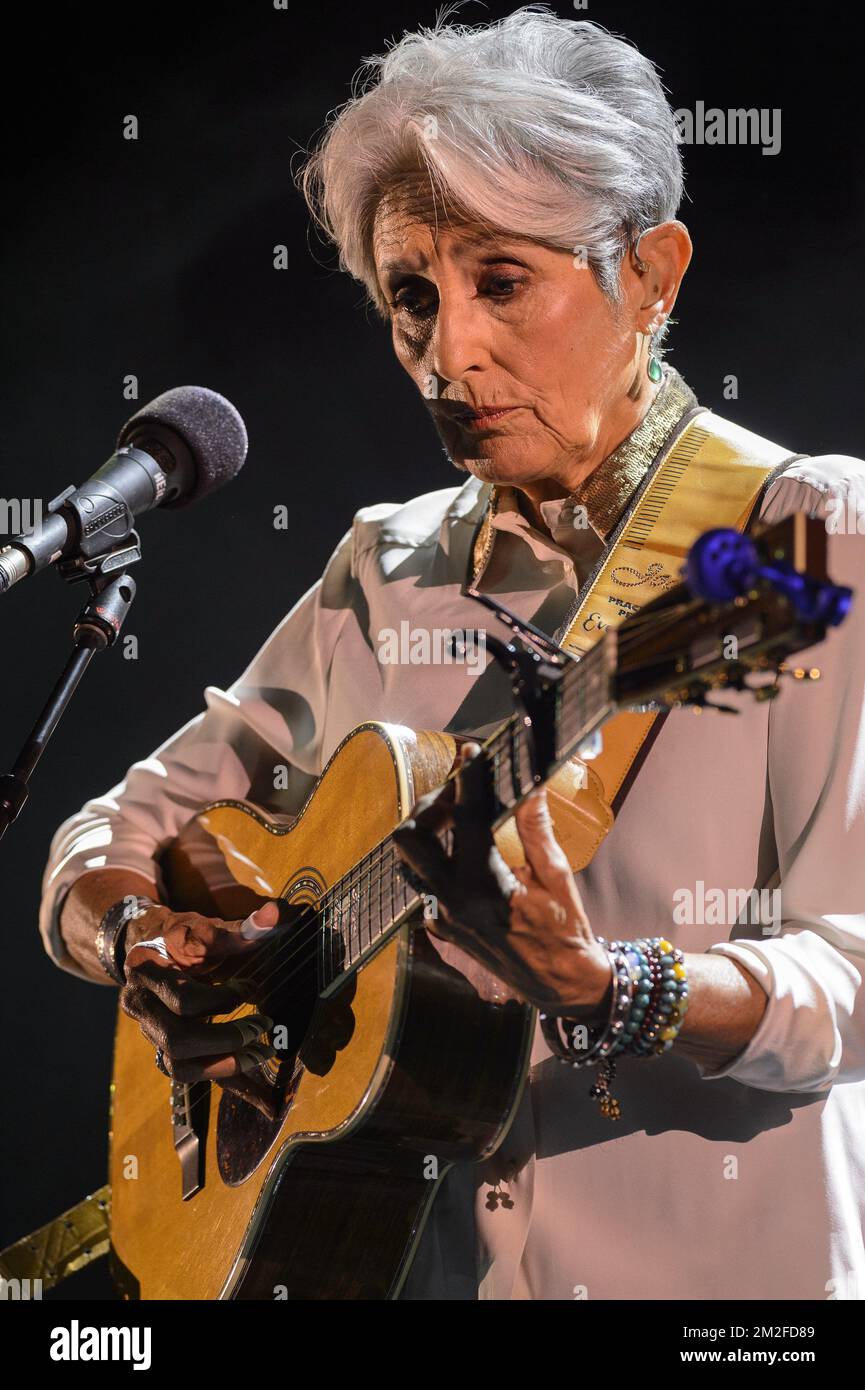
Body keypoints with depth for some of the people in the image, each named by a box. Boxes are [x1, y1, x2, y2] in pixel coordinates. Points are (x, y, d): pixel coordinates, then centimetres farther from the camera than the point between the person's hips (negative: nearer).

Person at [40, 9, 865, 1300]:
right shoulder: (387, 576, 11)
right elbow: (109, 844, 15)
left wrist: (607, 991, -28)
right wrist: (151, 939, -6)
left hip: (710, 1253, -3)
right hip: (407, 1250, 4)